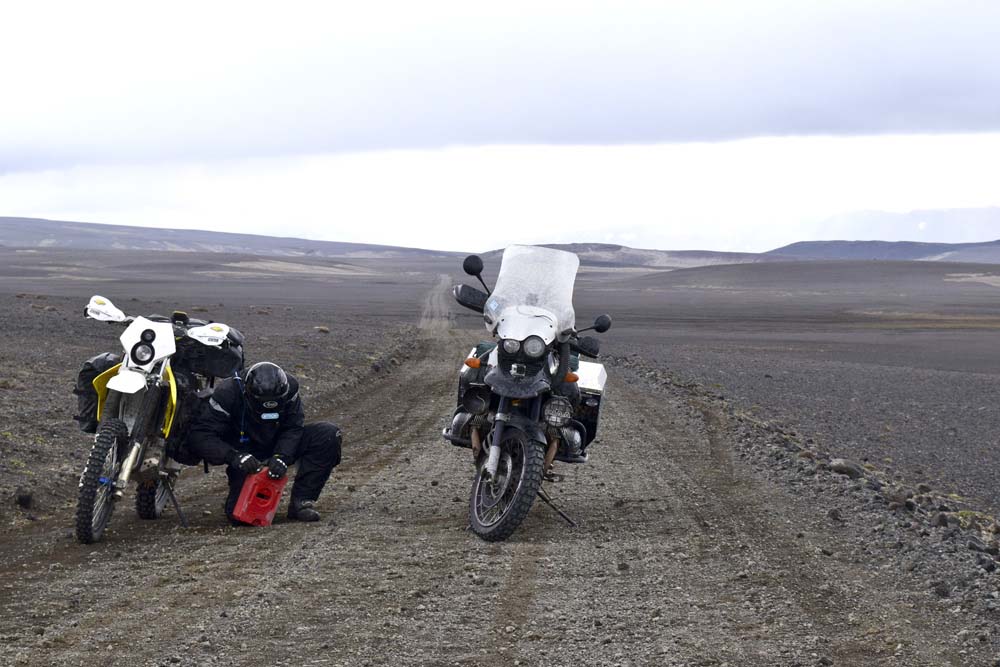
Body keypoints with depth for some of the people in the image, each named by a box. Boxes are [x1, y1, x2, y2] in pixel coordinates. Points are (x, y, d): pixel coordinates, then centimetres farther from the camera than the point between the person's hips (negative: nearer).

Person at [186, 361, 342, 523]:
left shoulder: (289, 387, -17)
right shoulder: (228, 393, -26)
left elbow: (294, 428, -13)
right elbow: (198, 437, -28)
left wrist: (282, 456, -33)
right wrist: (234, 457, -41)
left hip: (279, 449, 3)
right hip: (245, 454, -3)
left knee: (328, 434, -20)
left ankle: (301, 501, -15)